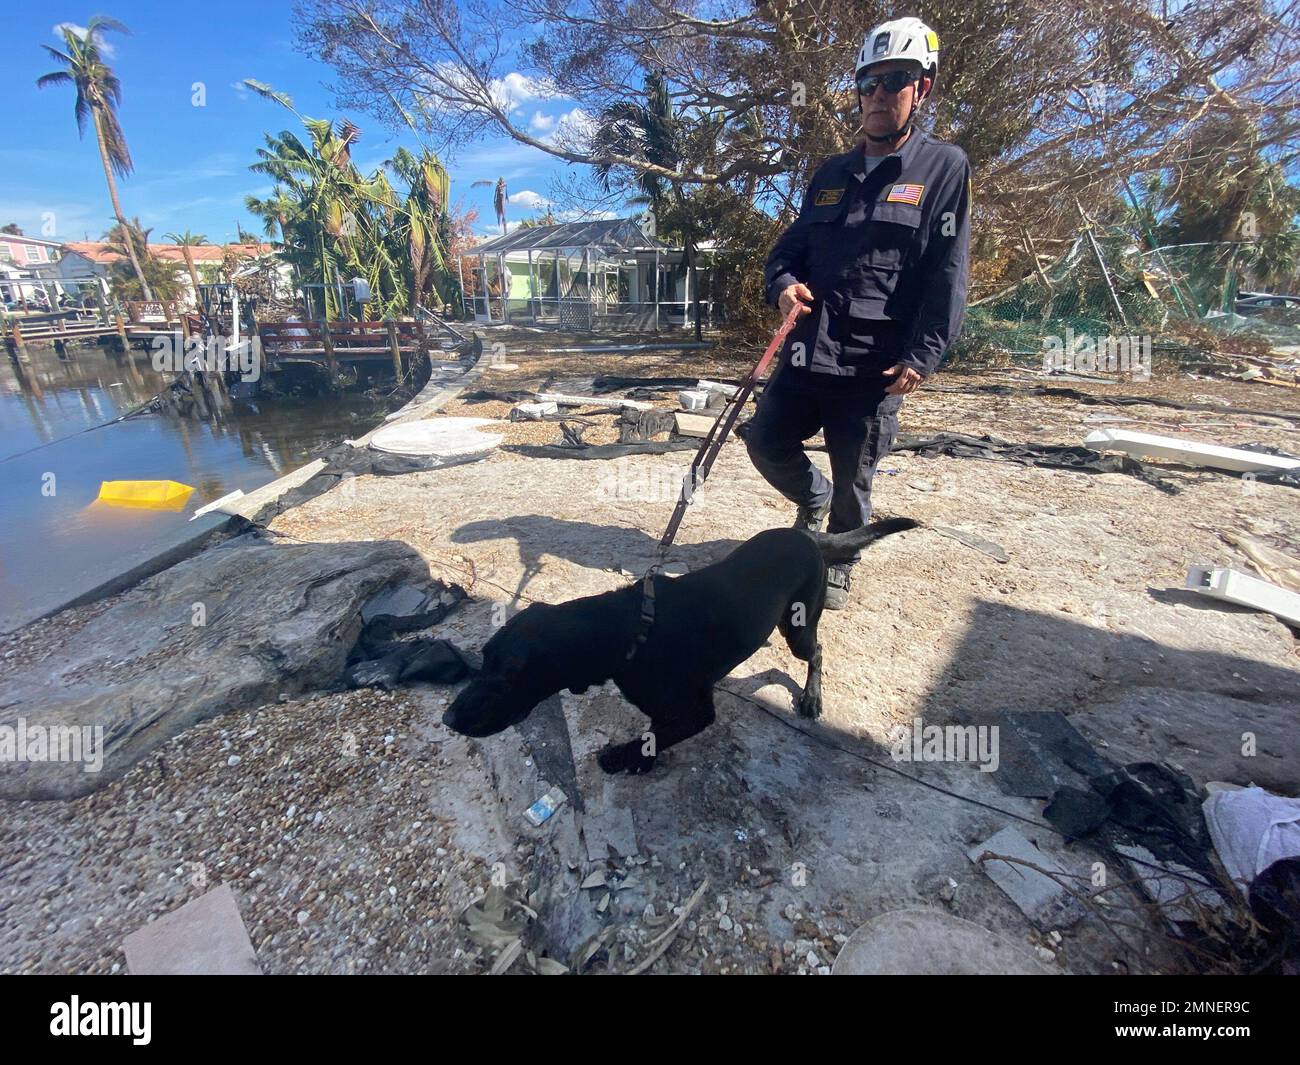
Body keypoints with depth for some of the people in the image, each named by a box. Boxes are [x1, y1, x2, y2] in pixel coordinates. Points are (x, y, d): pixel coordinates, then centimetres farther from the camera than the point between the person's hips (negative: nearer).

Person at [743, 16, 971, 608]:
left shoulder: (944, 168, 3)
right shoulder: (831, 174, 17)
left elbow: (947, 274, -4)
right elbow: (790, 246, 20)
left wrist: (921, 356, -14)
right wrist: (783, 285, -4)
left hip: (876, 364, -4)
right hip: (807, 352, 5)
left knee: (854, 481, 3)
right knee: (765, 441, 5)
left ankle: (838, 567, 26)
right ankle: (815, 499, 35)